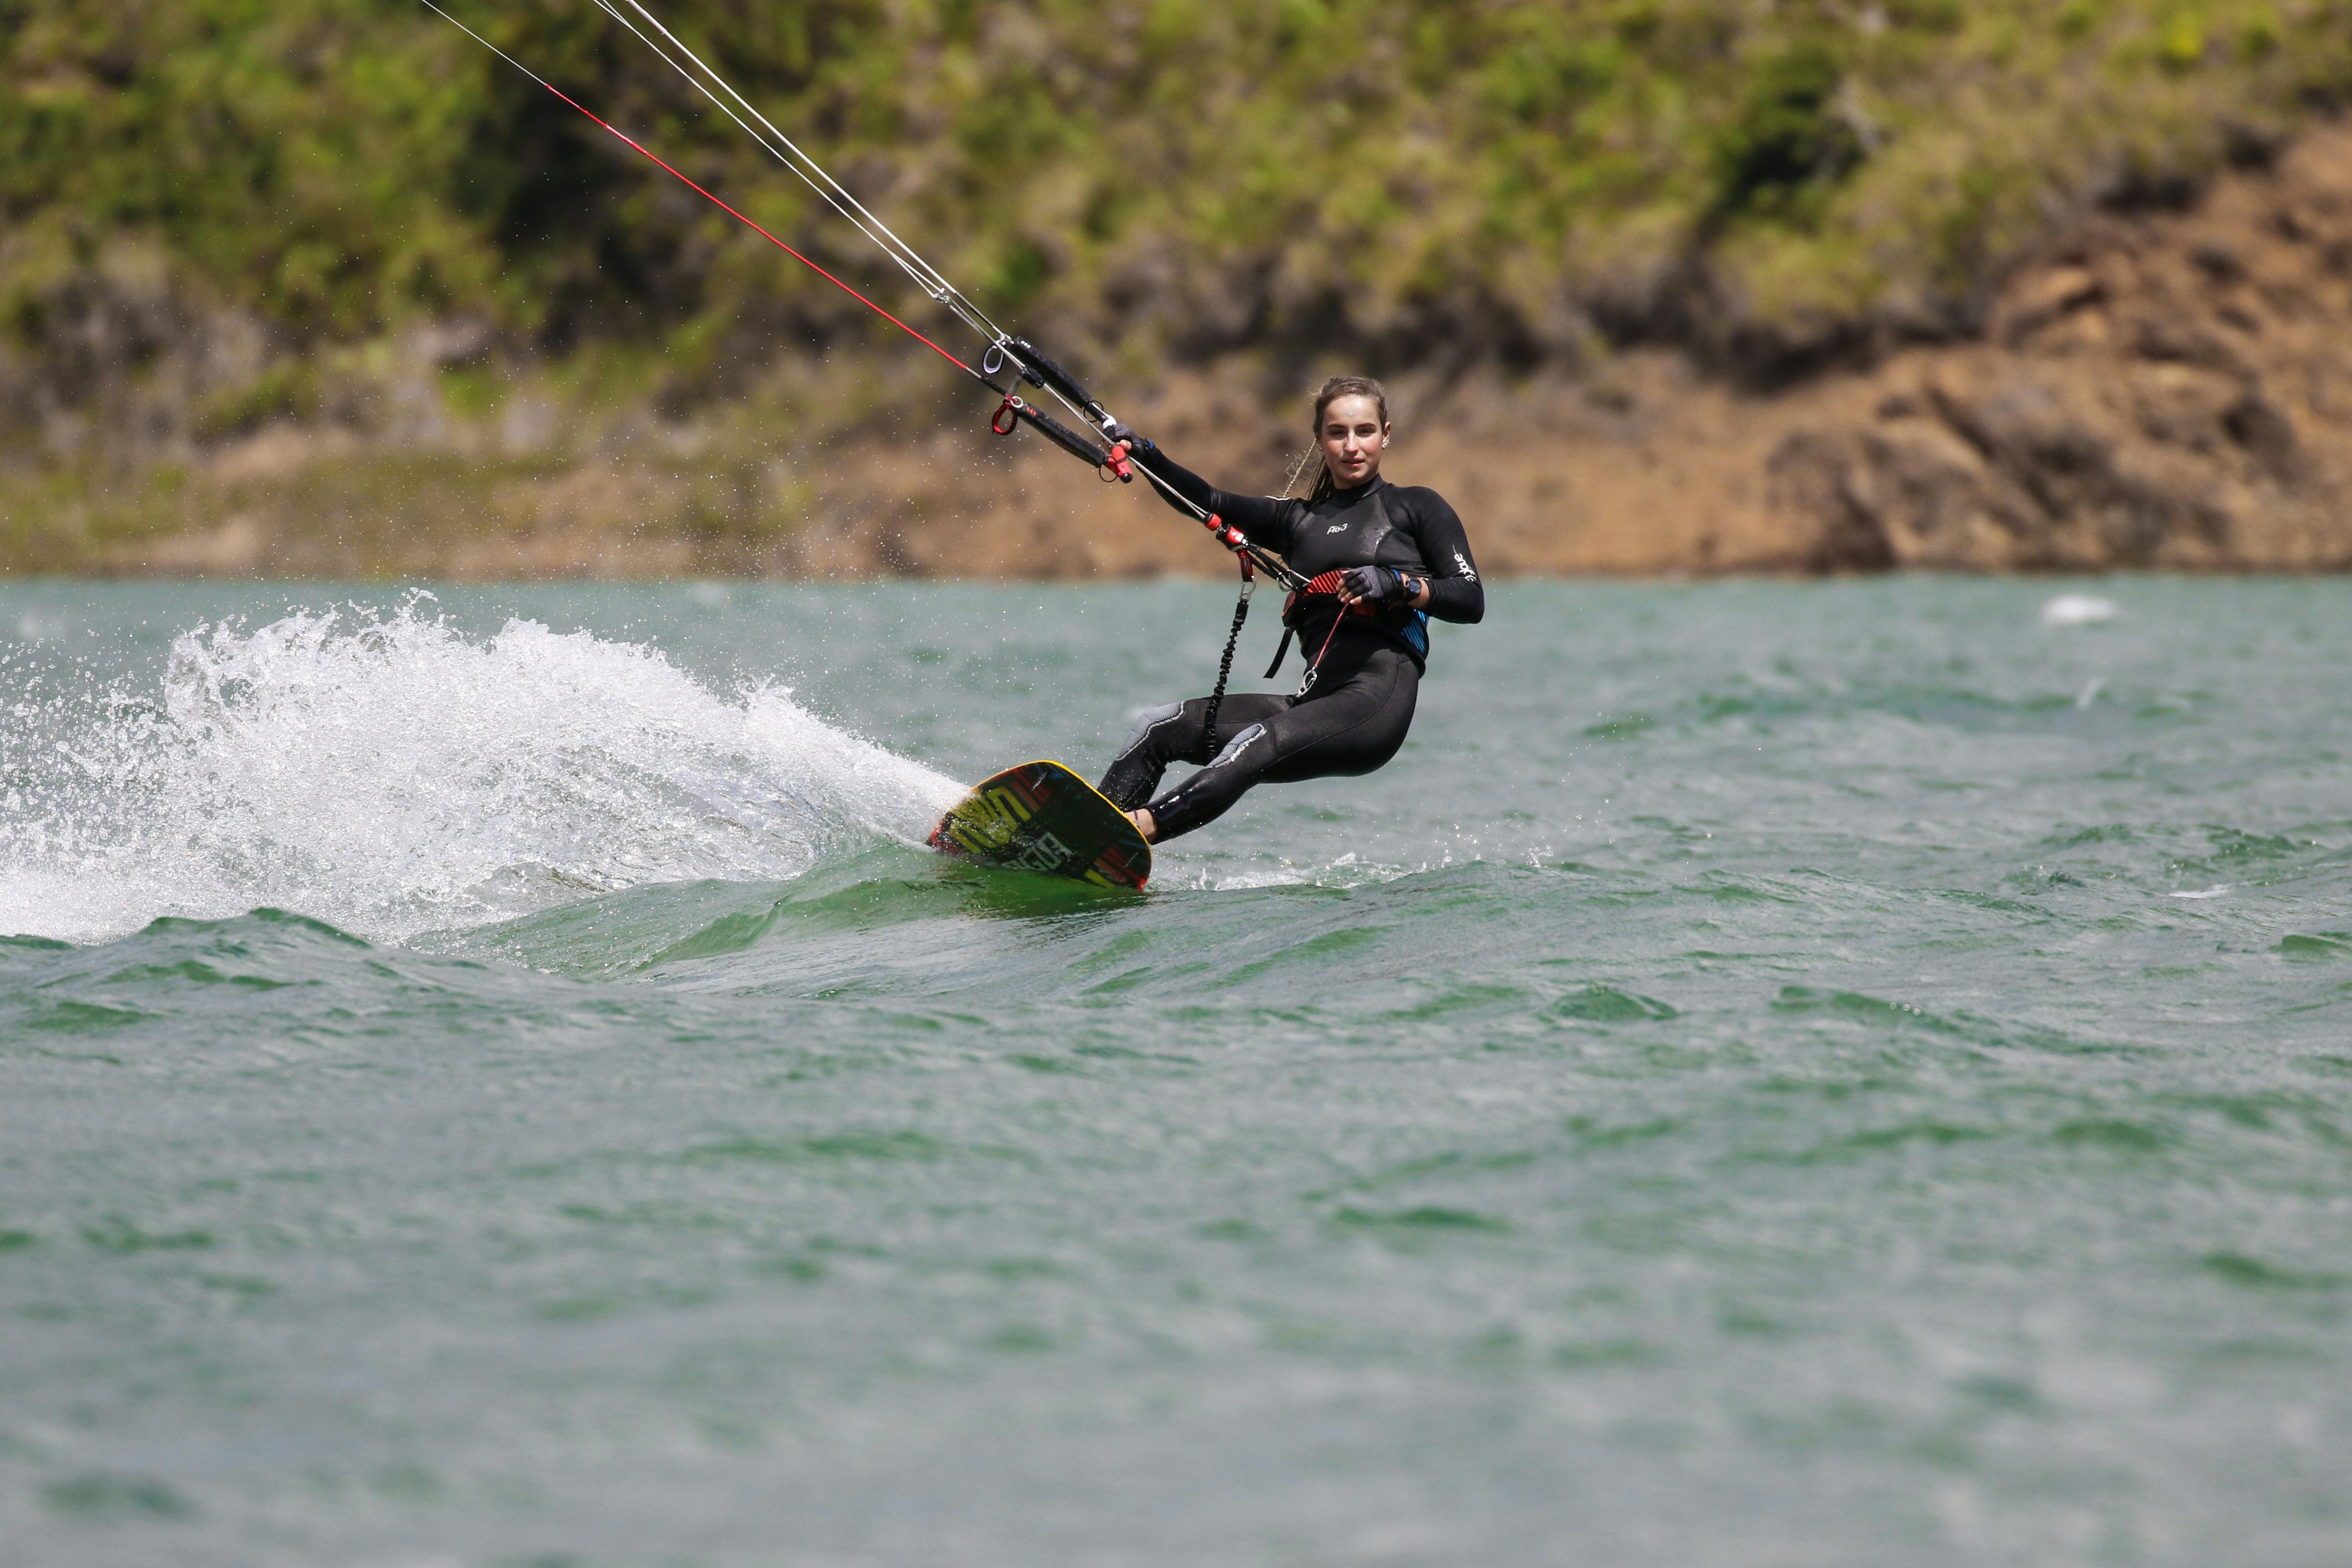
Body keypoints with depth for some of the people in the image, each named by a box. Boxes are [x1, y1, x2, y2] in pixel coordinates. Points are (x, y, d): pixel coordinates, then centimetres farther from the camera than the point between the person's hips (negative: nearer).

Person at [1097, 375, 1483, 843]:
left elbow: (1471, 601, 1)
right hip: (1317, 698, 6)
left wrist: (1398, 584, -16)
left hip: (1378, 699, -6)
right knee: (1160, 727, -5)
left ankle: (1140, 828, -49)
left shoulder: (1417, 507, 12)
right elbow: (1207, 502, 9)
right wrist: (1144, 454, -7)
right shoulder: (1298, 519, 24)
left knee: (1256, 743, -31)